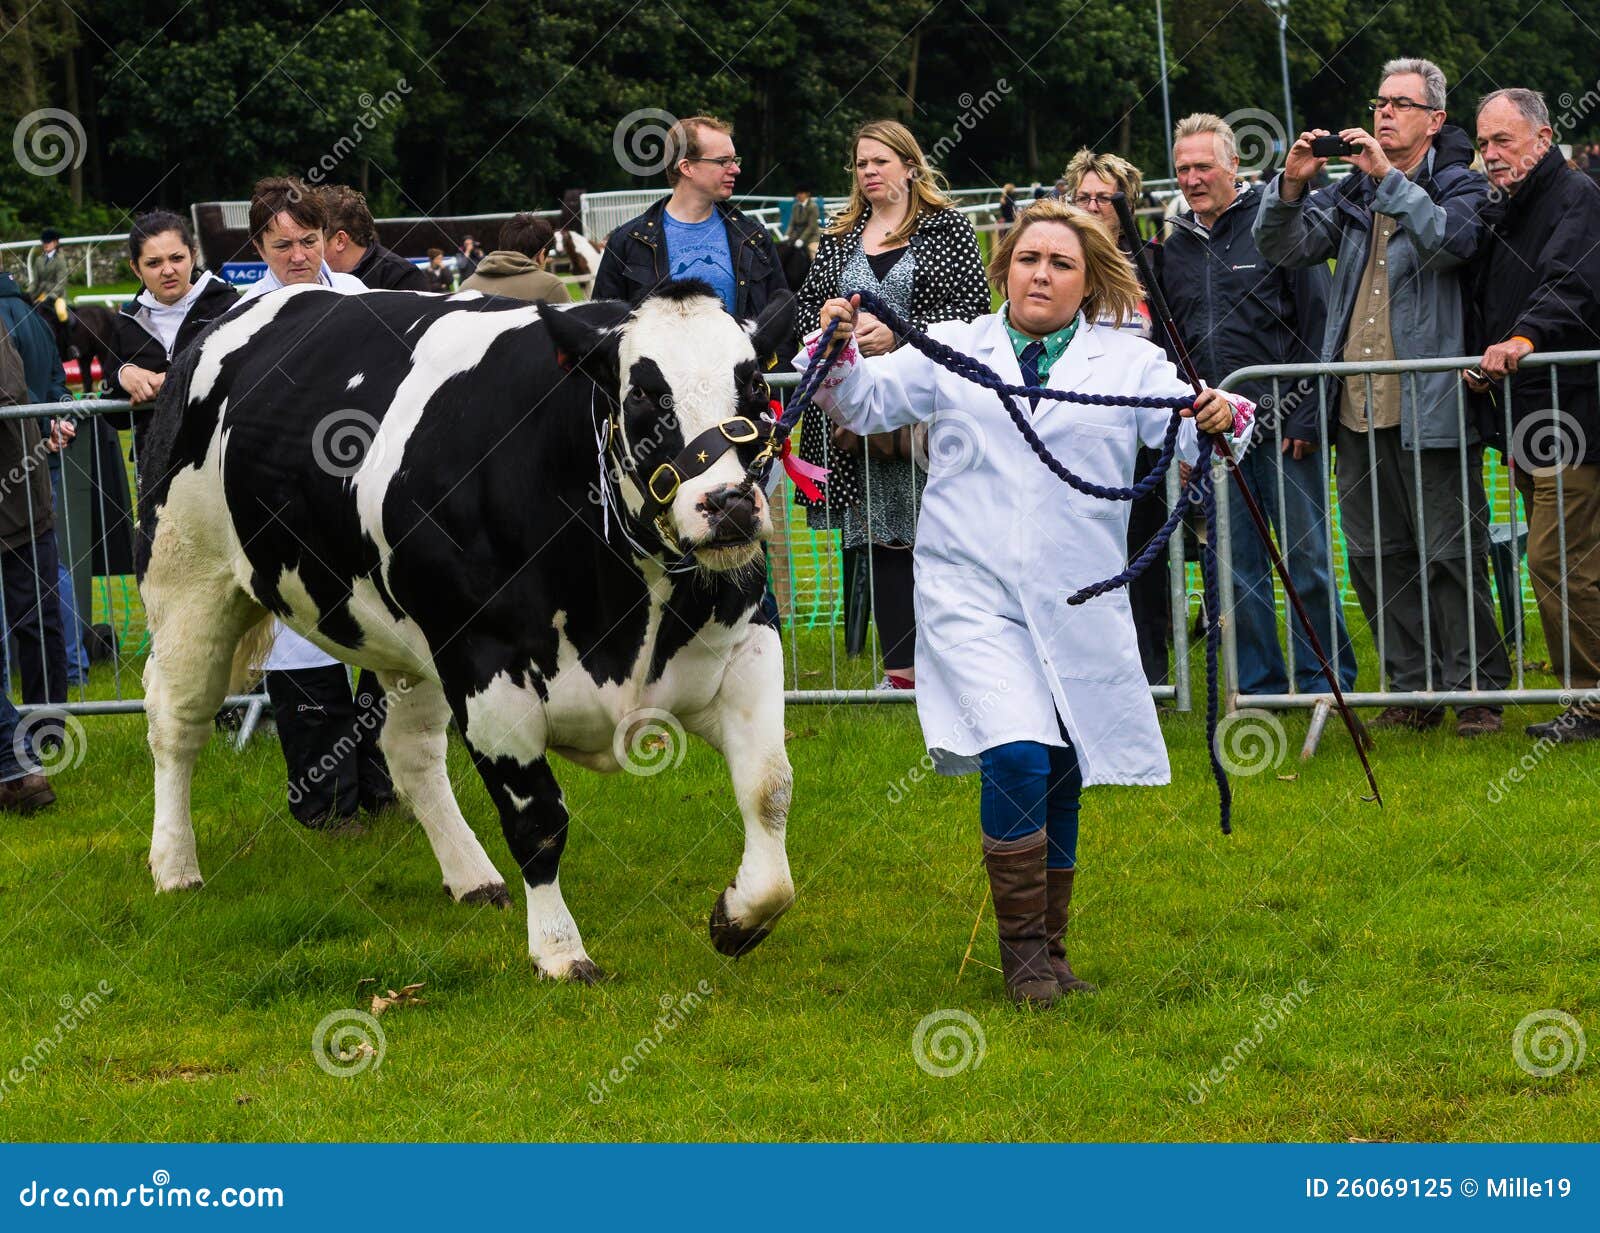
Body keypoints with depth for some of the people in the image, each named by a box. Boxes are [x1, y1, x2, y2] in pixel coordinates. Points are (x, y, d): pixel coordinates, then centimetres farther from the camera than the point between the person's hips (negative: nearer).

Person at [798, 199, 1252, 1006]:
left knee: (1061, 779, 9)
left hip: (1077, 607, 2)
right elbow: (865, 403, 8)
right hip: (972, 596, -2)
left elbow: (1189, 436, -1)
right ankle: (1022, 947, -7)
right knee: (1015, 756, -20)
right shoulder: (951, 350, 10)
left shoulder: (1131, 364, 9)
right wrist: (839, 352, -12)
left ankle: (1049, 949, 26)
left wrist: (1220, 420, -24)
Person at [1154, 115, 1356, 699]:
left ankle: (1325, 681, 7)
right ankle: (1257, 684, 13)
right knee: (1237, 568, 5)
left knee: (1307, 557, -2)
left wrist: (1305, 414, -10)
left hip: (1282, 426, -5)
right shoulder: (1174, 246, 14)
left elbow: (1318, 323, -4)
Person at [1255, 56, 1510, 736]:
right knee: (1376, 554, 10)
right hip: (1358, 410, 6)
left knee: (1451, 552, -3)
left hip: (1431, 408, -6)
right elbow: (1284, 246, 9)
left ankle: (1477, 689, 4)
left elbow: (1451, 240, -21)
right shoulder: (1353, 193, 16)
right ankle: (1414, 688, 18)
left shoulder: (1460, 186, 0)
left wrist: (1389, 179, -25)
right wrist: (1291, 185, -9)